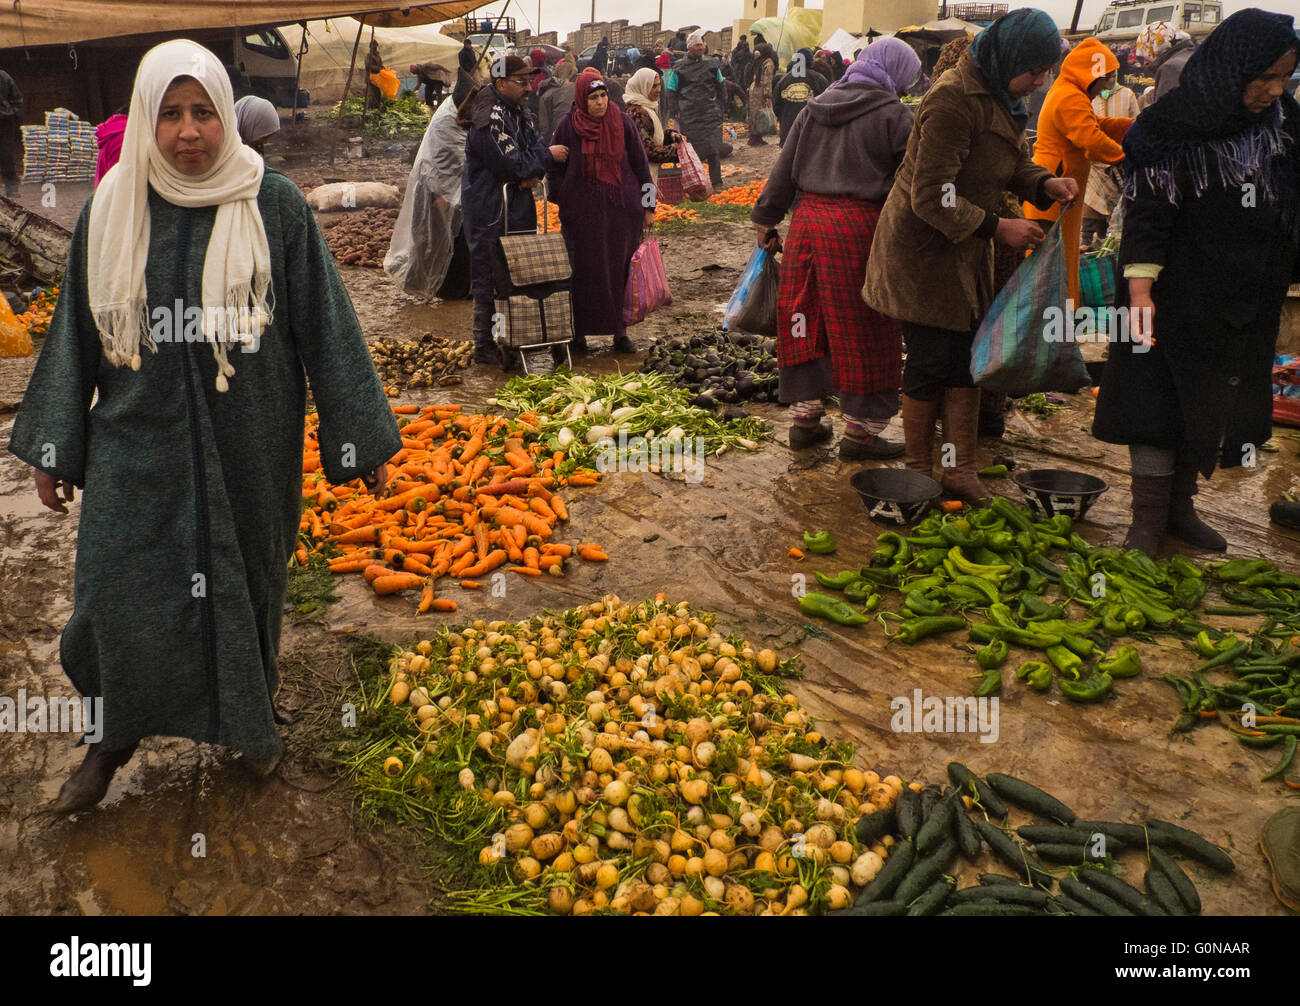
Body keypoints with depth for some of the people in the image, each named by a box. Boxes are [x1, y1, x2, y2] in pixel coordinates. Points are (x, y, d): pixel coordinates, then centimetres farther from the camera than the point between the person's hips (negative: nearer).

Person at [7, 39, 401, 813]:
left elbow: (325, 324, -5)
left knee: (246, 582, 12)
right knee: (119, 594, 5)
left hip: (247, 444, -1)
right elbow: (78, 333, 6)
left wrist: (362, 438, -5)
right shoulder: (113, 210, -1)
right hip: (138, 441, 2)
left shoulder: (274, 205, -8)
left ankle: (251, 721, 38)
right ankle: (113, 737, 31)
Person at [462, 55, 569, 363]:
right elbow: (514, 163, -21)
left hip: (517, 207, 10)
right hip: (491, 211, -10)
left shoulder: (518, 112, 14)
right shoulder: (492, 119, -18)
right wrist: (548, 156, -8)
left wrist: (535, 173, -8)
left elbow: (536, 146, 13)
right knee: (490, 278, -4)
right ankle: (485, 347, 3)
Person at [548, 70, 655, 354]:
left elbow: (640, 165, 7)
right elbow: (554, 169, 8)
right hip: (582, 211, -1)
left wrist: (647, 206, 6)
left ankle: (620, 331, 13)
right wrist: (564, 205, 4)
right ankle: (578, 333, 10)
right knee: (584, 272, 1)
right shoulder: (568, 126, -1)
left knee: (621, 268, 4)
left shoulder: (622, 123, 2)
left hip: (622, 209, 1)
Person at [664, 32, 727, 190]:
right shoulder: (679, 67, 2)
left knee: (713, 150, -4)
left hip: (710, 113, 1)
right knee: (690, 150, 0)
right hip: (688, 116, -1)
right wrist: (675, 112, 0)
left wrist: (721, 108, 14)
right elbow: (670, 92, 6)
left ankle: (716, 182, 4)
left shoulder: (711, 64, 10)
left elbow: (721, 87, 19)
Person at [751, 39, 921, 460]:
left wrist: (766, 219, 21)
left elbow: (784, 168, 16)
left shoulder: (814, 108, 14)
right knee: (863, 330, 3)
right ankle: (860, 431, 8)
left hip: (807, 219, 6)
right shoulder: (893, 114, -3)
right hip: (858, 226, -6)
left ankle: (805, 417, 19)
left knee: (806, 319, 13)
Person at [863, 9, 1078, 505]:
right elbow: (931, 197, -25)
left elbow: (1013, 162, 18)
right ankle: (918, 472, 16)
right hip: (923, 249, -9)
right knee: (930, 363, 0)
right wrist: (997, 227, -23)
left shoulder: (998, 96, 8)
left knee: (967, 360, 9)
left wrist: (1045, 184, -3)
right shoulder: (953, 101, -23)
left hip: (964, 251, 9)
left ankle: (960, 472, 18)